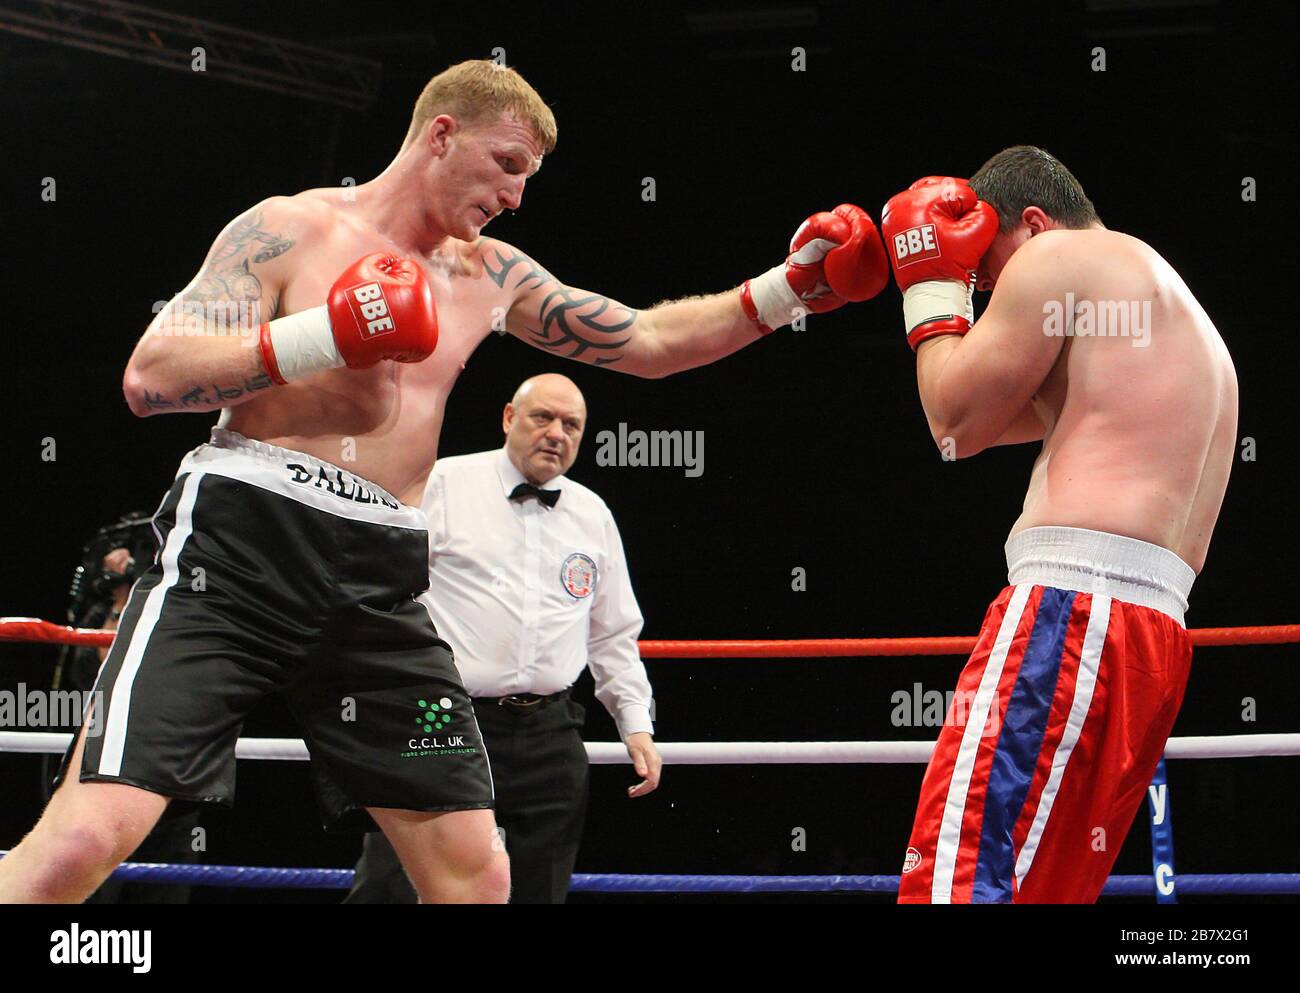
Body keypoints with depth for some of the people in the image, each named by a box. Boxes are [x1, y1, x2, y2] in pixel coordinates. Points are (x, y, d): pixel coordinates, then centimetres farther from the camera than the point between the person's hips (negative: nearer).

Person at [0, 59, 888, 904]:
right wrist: (320, 337, -16)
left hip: (379, 583, 6)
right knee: (84, 840, -21)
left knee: (475, 872, 1)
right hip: (238, 550, -6)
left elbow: (649, 343, 22)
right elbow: (148, 378, -7)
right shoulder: (290, 230, 1)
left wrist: (789, 290, 10)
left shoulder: (489, 276, 17)